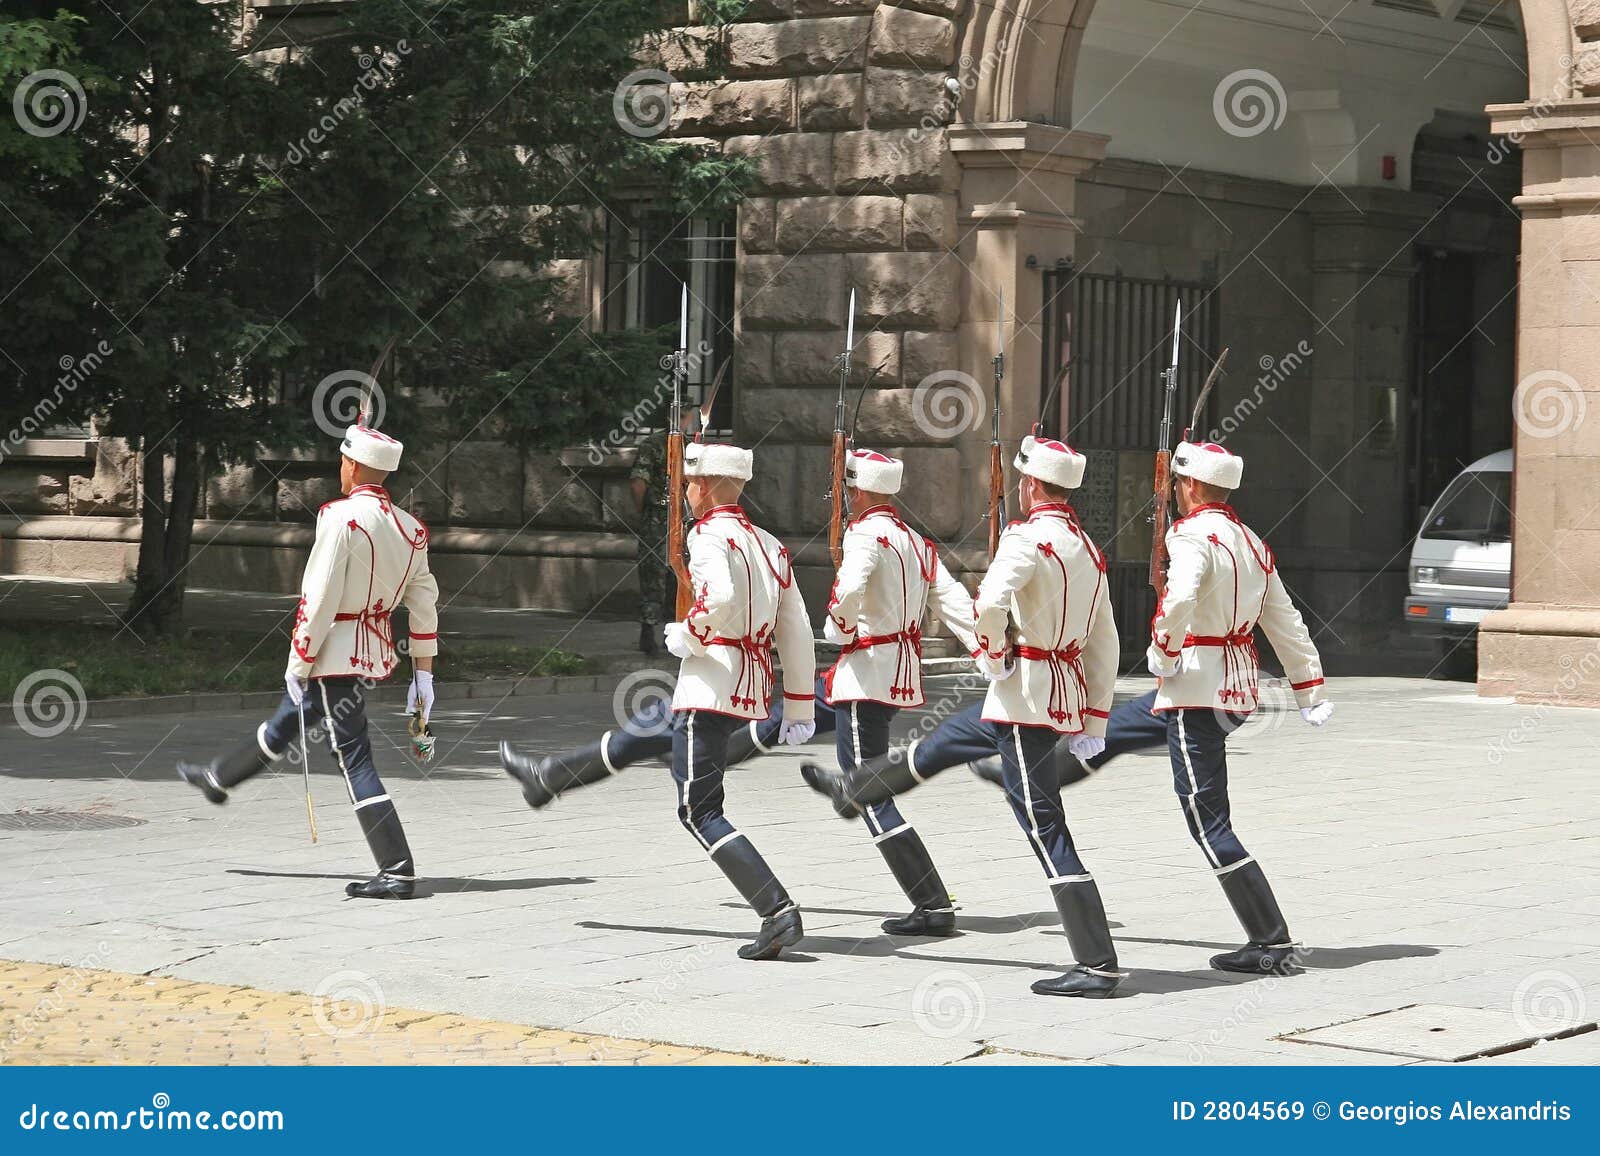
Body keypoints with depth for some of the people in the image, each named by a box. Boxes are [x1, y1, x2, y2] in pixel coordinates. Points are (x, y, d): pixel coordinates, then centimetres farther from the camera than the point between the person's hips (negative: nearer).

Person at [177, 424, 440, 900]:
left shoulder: (341, 517, -18)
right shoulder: (409, 528, 5)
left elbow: (320, 597, -20)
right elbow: (425, 603, 8)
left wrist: (298, 664, -11)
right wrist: (423, 674, 14)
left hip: (336, 655, -8)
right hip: (376, 653, 8)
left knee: (354, 758, -5)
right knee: (286, 721, 27)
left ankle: (397, 874, -8)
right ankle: (218, 777, 50)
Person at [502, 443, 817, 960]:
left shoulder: (710, 535, -11)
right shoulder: (770, 546, 13)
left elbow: (721, 593, -32)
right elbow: (797, 633, 12)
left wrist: (688, 634, -14)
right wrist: (799, 710, 16)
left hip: (710, 689, -9)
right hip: (753, 697, 9)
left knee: (700, 812, -5)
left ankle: (778, 912, -15)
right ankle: (548, 779, 48)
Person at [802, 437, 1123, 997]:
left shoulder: (1028, 539, -15)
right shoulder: (1088, 548, 12)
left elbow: (990, 601, -34)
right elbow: (1105, 643, 15)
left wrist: (992, 657, -15)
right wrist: (1094, 719, 20)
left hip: (1025, 695, -9)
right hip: (1066, 697, 9)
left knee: (1045, 828, -7)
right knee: (943, 743, 30)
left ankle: (1097, 966, -7)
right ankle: (853, 788, 55)